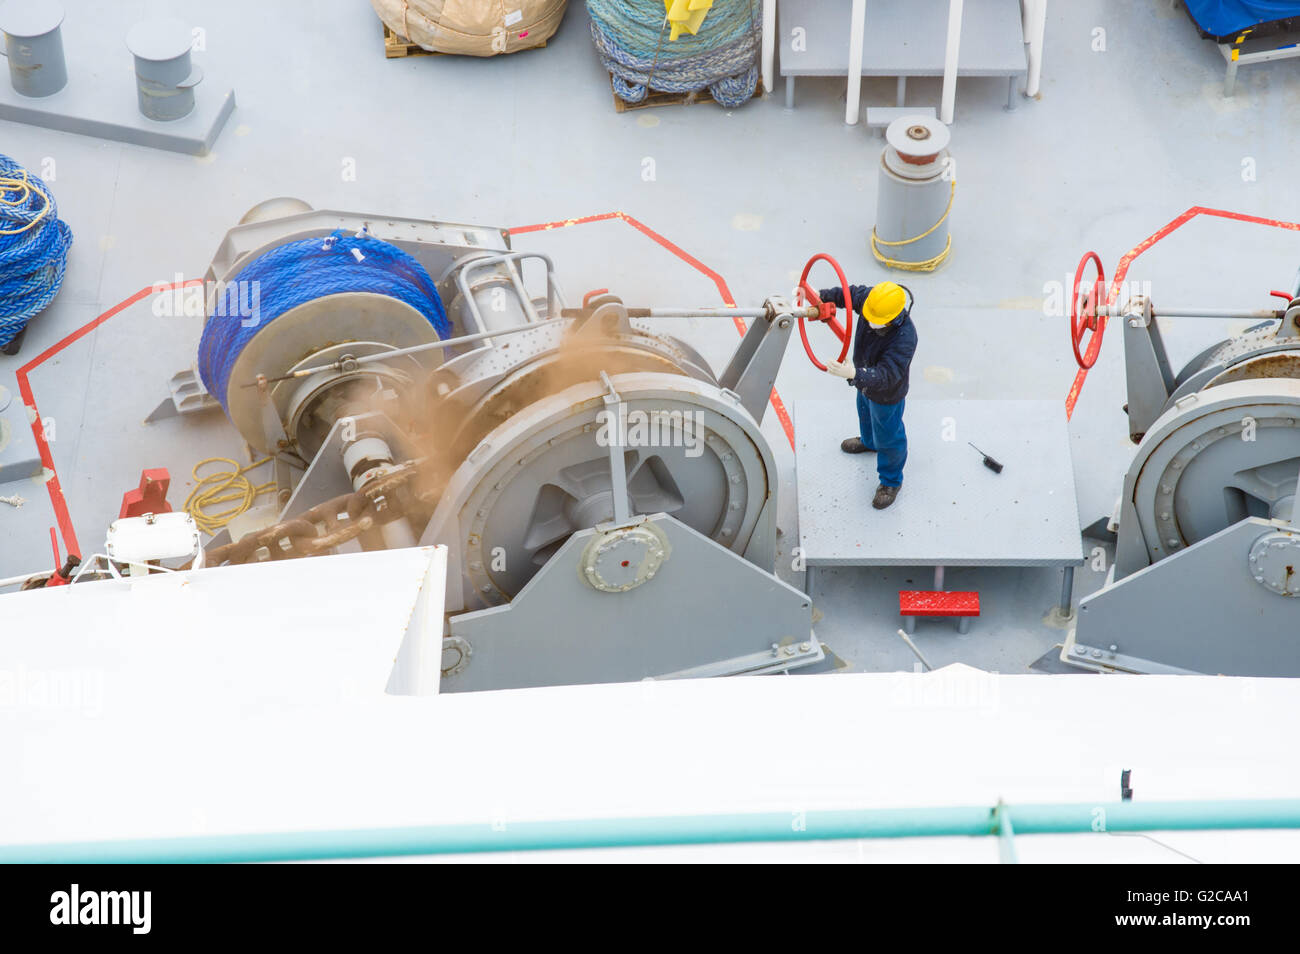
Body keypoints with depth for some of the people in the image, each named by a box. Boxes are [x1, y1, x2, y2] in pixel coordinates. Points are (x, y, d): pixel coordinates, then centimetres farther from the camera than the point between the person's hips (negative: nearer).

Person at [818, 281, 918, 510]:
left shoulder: (904, 338, -47)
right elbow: (850, 293, -5)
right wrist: (820, 296, -16)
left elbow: (886, 376, -48)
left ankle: (891, 481, 44)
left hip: (886, 395, -7)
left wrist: (854, 374, -63)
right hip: (866, 382, 7)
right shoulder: (870, 297, -28)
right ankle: (869, 442, 71)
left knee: (887, 437, 17)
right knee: (865, 413, 38)